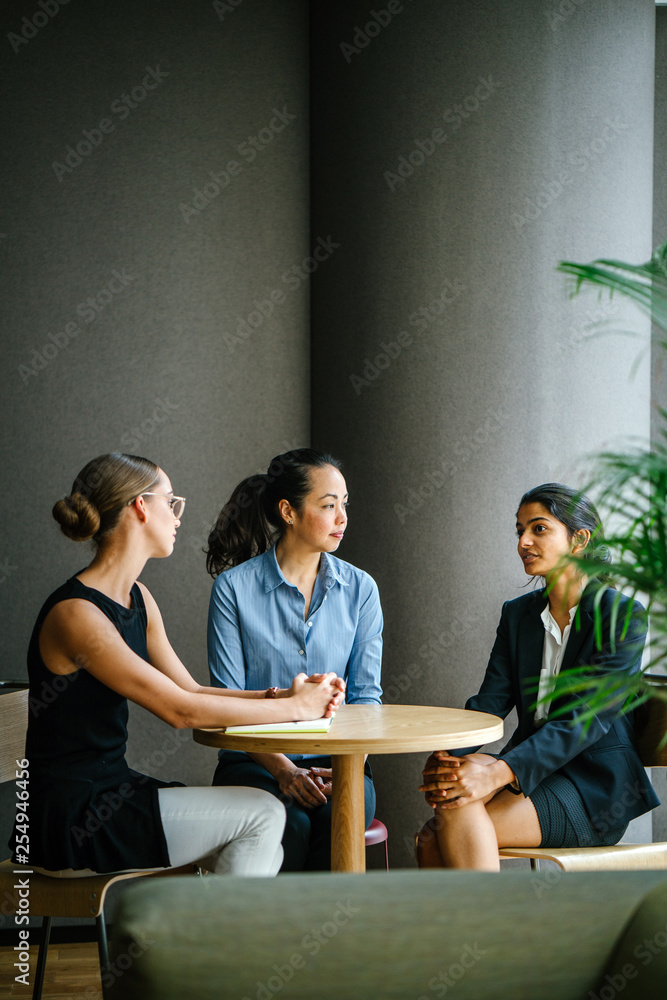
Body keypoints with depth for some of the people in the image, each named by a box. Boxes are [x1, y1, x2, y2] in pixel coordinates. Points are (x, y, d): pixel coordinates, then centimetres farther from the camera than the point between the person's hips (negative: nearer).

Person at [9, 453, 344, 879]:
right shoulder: (77, 615, -20)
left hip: (114, 791, 9)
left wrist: (281, 694, -6)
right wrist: (296, 706, -15)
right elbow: (182, 711, -21)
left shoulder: (138, 599, 10)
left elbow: (191, 690, 9)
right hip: (72, 823, -9)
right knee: (262, 813, -10)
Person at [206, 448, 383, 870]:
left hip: (335, 757, 2)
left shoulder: (360, 589, 8)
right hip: (255, 760, -2)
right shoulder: (234, 587, -1)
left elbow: (366, 694, 6)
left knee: (337, 817, -31)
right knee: (290, 824, -33)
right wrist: (282, 769, -17)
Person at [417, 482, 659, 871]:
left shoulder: (623, 617, -6)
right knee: (432, 844, -24)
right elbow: (491, 700, 5)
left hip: (595, 787, -6)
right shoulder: (518, 613, 15)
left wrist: (501, 771, -31)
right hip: (529, 770, 6)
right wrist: (449, 758, -18)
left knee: (459, 812, -30)